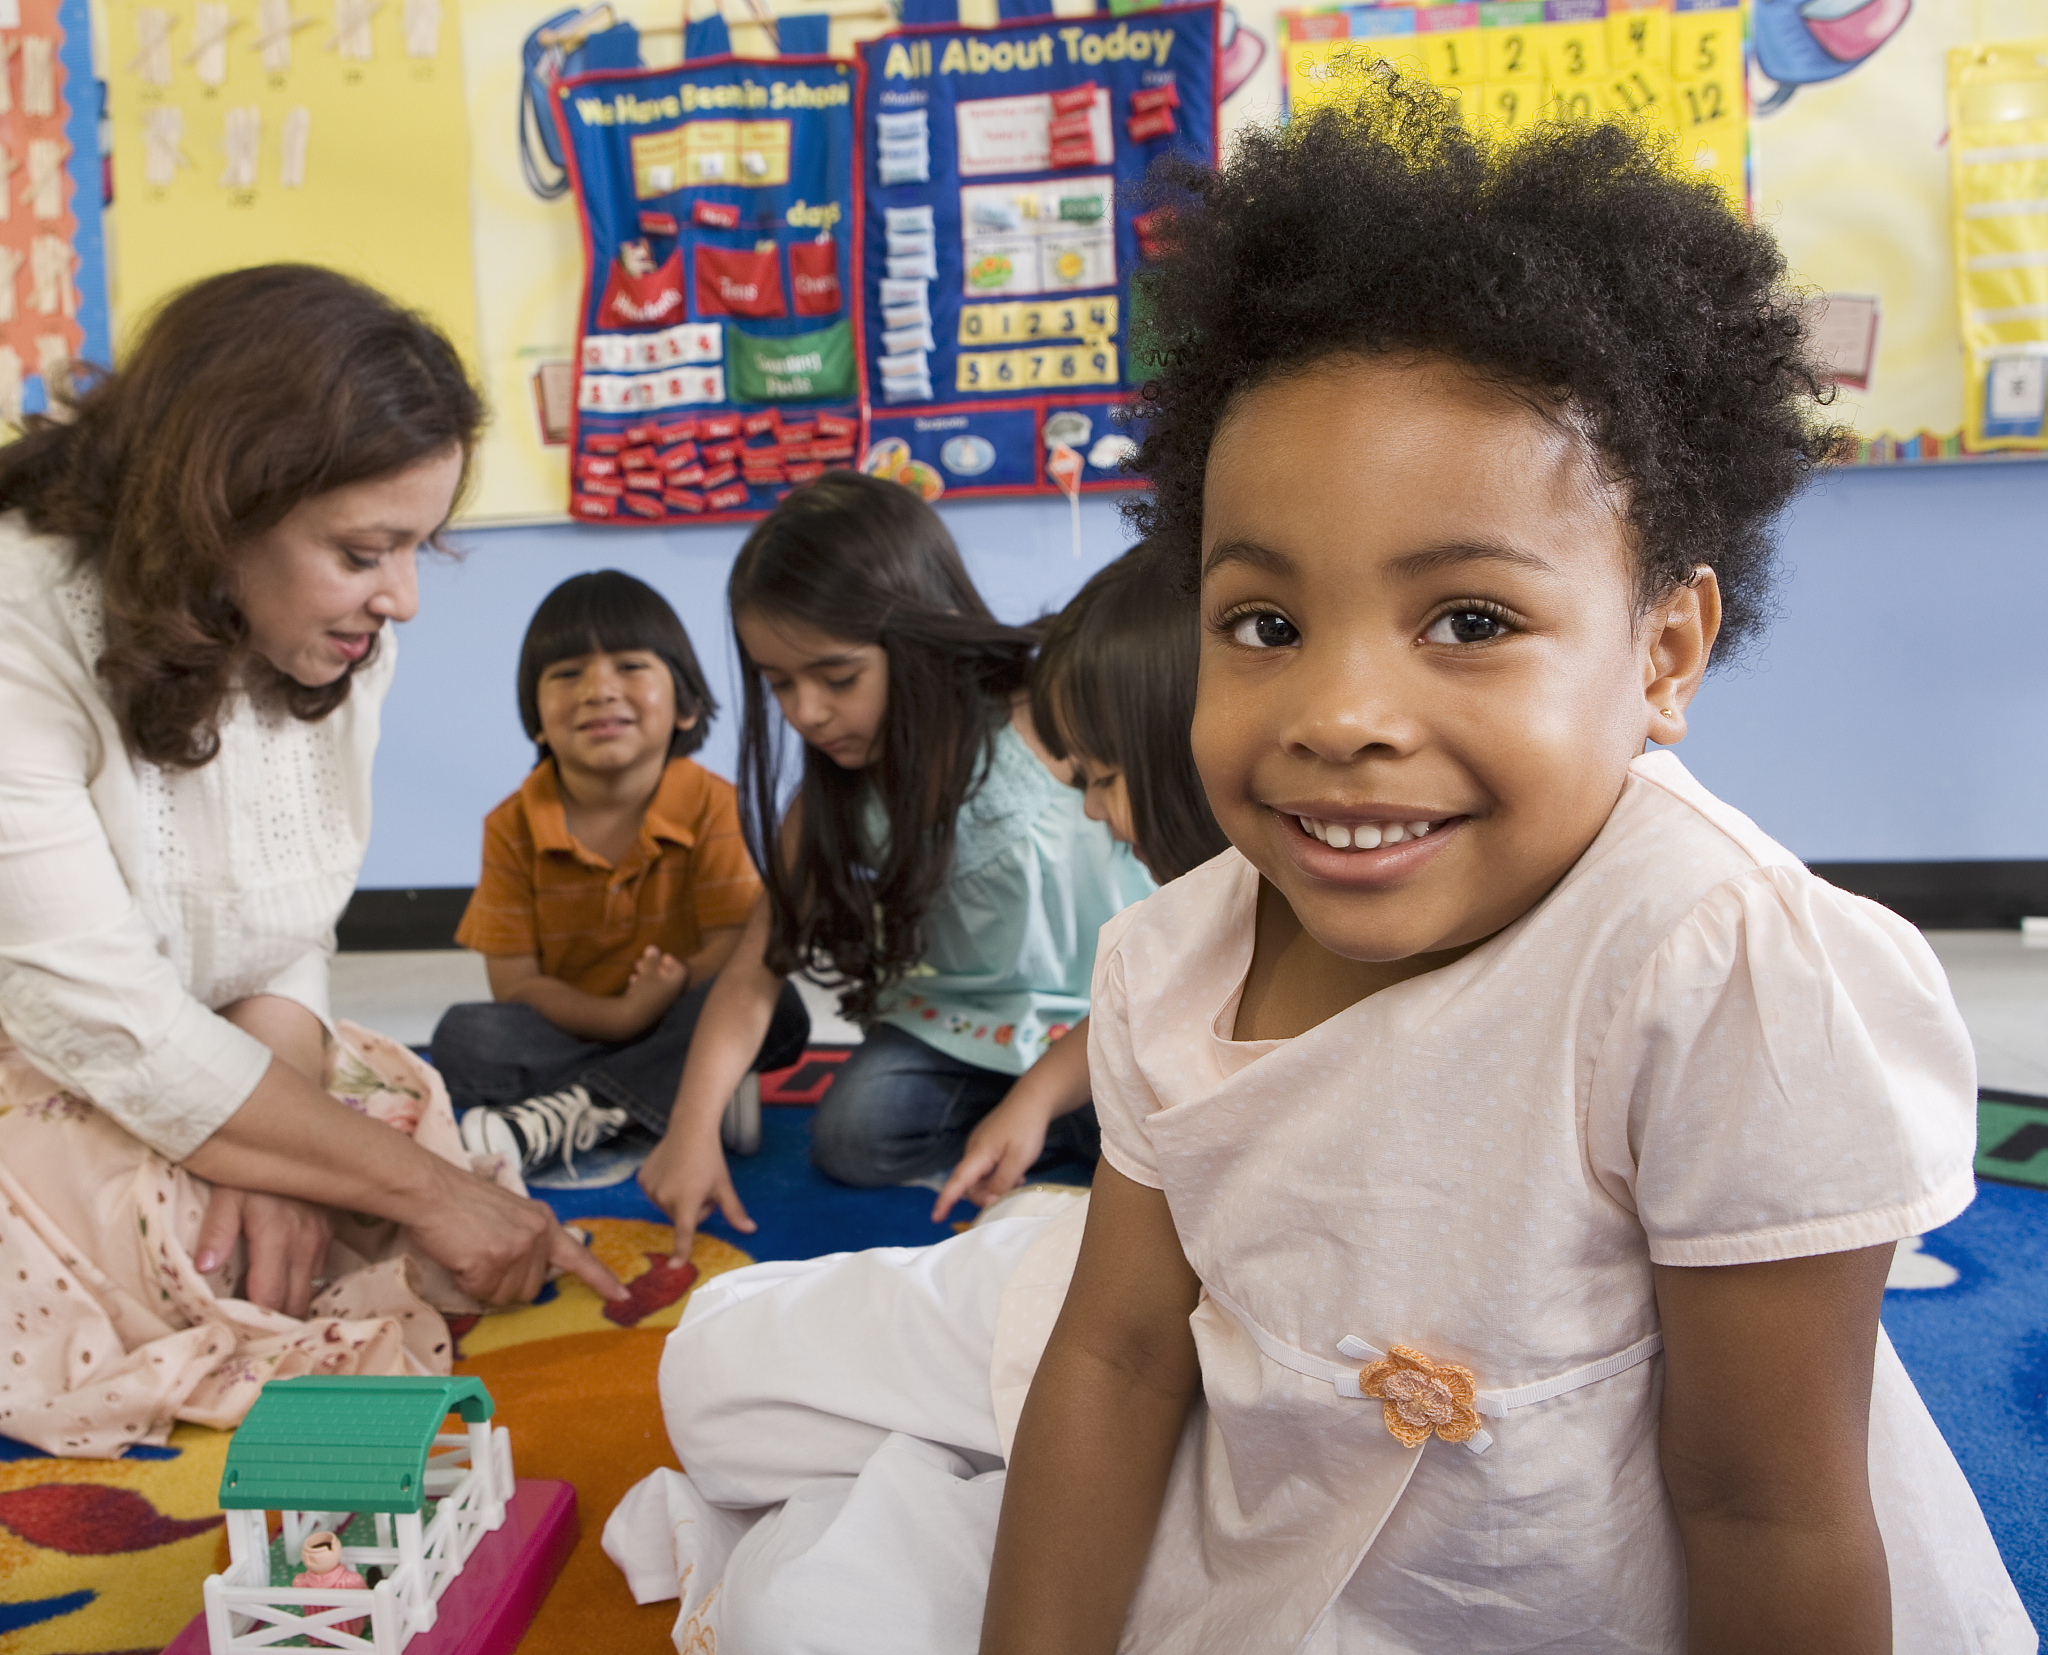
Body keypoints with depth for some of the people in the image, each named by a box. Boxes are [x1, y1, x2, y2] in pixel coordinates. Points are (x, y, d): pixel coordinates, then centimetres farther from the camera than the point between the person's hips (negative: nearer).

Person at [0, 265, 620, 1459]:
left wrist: (275, 1154, -23)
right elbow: (109, 1029, -28)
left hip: (204, 1078, 6)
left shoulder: (334, 643, -6)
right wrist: (426, 1187, -26)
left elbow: (287, 945, -4)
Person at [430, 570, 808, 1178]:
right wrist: (618, 1017, -25)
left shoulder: (713, 806, -9)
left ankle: (563, 1114, -28)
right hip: (564, 1033, 0)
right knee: (462, 1037, -25)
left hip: (675, 1029, 0)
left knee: (774, 1010, -29)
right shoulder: (512, 828, -6)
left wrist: (663, 996, -28)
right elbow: (514, 984, -10)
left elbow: (735, 952, -13)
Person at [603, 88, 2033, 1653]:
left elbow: (1768, 1509, -23)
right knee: (741, 1365, 8)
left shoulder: (1734, 979, -34)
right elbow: (1121, 1352, -9)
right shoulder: (1175, 960, -15)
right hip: (1257, 1510, 5)